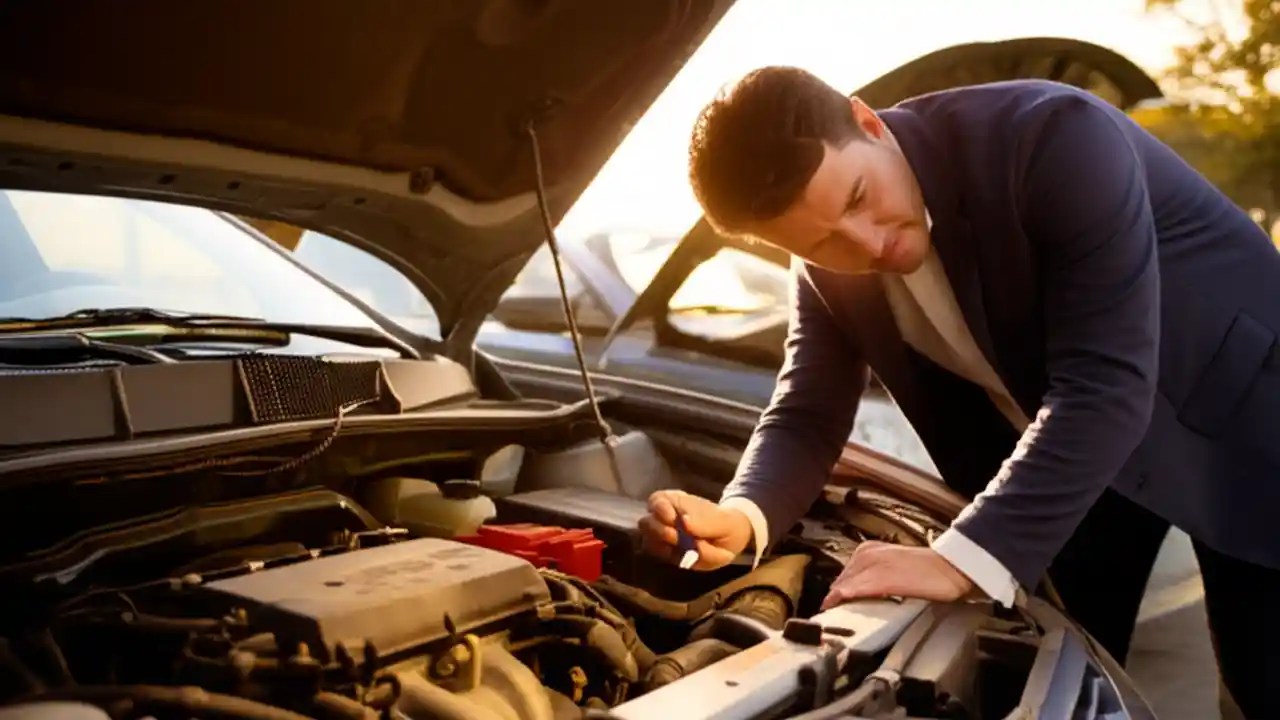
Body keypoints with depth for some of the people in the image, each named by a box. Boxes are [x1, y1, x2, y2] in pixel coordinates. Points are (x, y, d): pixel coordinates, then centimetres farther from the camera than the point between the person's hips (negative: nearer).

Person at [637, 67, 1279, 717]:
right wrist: (741, 517, -32)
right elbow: (806, 416, -10)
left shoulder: (1054, 139, -34)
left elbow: (1107, 383, -39)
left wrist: (965, 561, -45)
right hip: (1071, 453, 4)